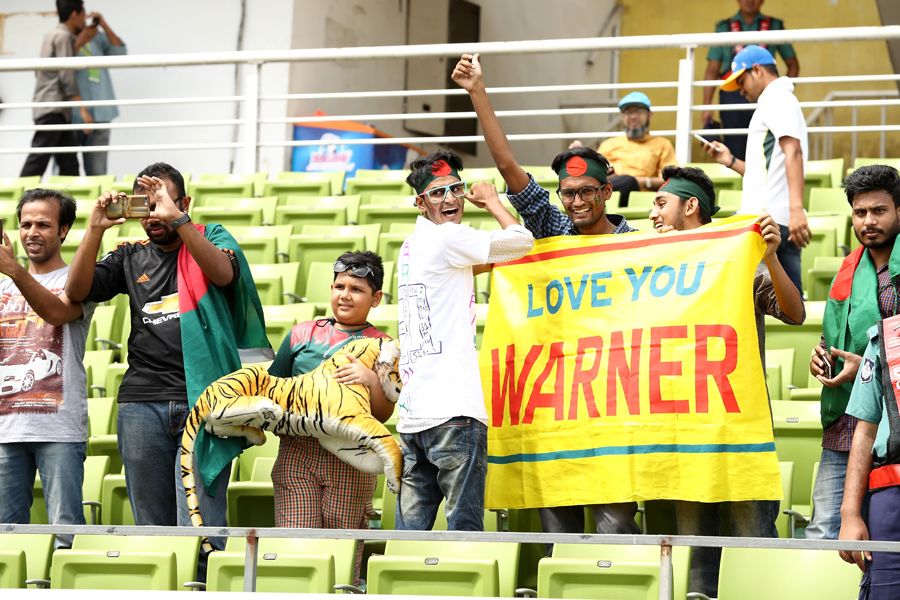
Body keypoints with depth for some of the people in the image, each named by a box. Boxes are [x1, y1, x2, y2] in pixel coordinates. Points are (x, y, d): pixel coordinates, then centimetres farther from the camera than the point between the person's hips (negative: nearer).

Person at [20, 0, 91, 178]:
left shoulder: (53, 35, 22)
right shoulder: (64, 36, -7)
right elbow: (66, 77, -15)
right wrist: (82, 109, -16)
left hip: (53, 109, 10)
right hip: (53, 109, -10)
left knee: (69, 164, 3)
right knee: (37, 161, -14)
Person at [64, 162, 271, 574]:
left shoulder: (209, 239, 8)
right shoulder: (131, 257, 17)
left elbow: (223, 273, -14)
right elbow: (77, 292, 6)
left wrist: (176, 218, -22)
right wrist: (95, 229, -6)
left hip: (202, 399, -4)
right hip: (142, 402, 4)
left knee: (198, 525, -11)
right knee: (150, 526, 7)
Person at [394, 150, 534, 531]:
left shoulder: (410, 247, 20)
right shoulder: (447, 238, -5)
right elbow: (523, 241, -3)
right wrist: (490, 201, 12)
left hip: (412, 414, 8)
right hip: (454, 411, -8)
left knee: (410, 531, 7)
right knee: (465, 527, -8)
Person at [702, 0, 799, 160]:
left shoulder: (775, 26, 11)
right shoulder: (724, 27, 12)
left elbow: (793, 65, 15)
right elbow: (712, 70, 10)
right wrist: (706, 106, 1)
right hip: (732, 98, 1)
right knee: (735, 157, -1)